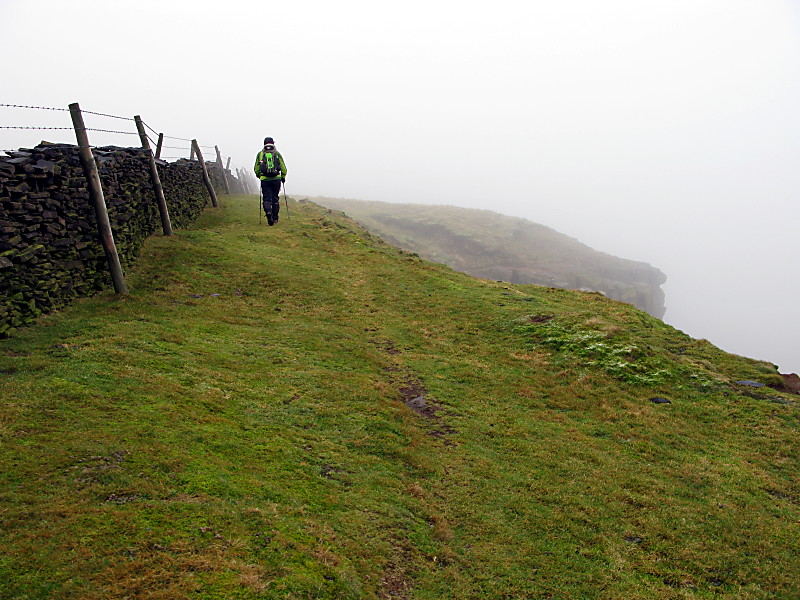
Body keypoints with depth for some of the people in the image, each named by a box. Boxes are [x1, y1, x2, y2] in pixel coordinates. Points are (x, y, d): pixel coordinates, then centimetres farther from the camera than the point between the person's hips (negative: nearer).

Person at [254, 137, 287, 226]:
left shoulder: (260, 154, 5)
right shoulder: (277, 154, 2)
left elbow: (256, 169, 9)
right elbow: (283, 167, 3)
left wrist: (259, 176, 26)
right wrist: (283, 177, 18)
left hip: (265, 179, 0)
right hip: (276, 179, 0)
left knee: (267, 199, 1)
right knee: (275, 199, 12)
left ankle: (268, 212, -27)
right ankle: (275, 218, 19)